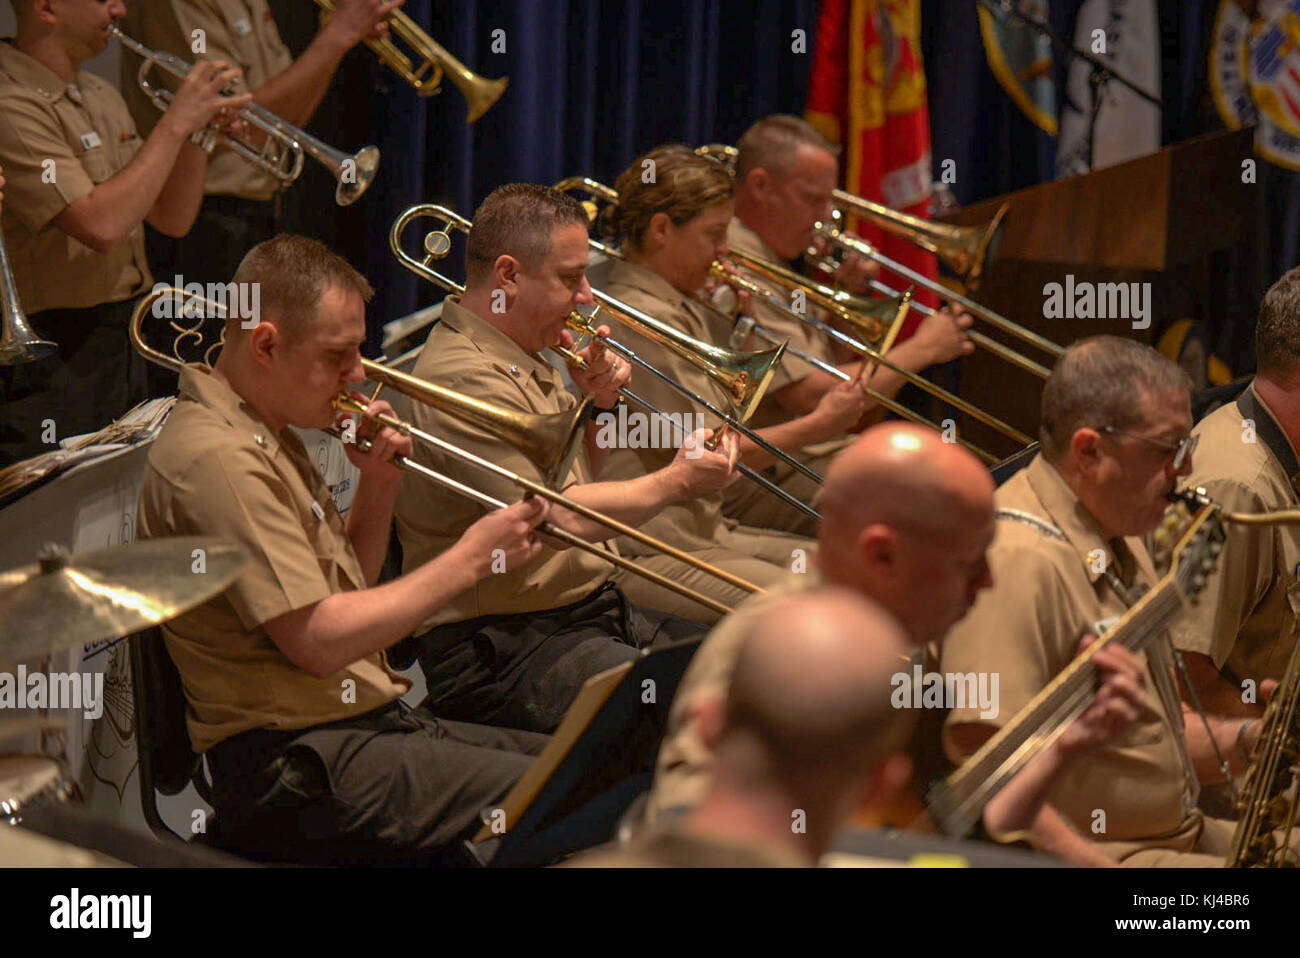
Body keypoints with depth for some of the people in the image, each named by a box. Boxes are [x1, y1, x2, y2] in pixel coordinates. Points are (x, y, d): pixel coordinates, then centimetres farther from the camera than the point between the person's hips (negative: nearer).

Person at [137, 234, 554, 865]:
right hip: (293, 769, -10)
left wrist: (378, 489, 5)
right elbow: (320, 641, -22)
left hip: (373, 720, 10)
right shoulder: (217, 457, -18)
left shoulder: (268, 435, 15)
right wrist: (469, 559, -14)